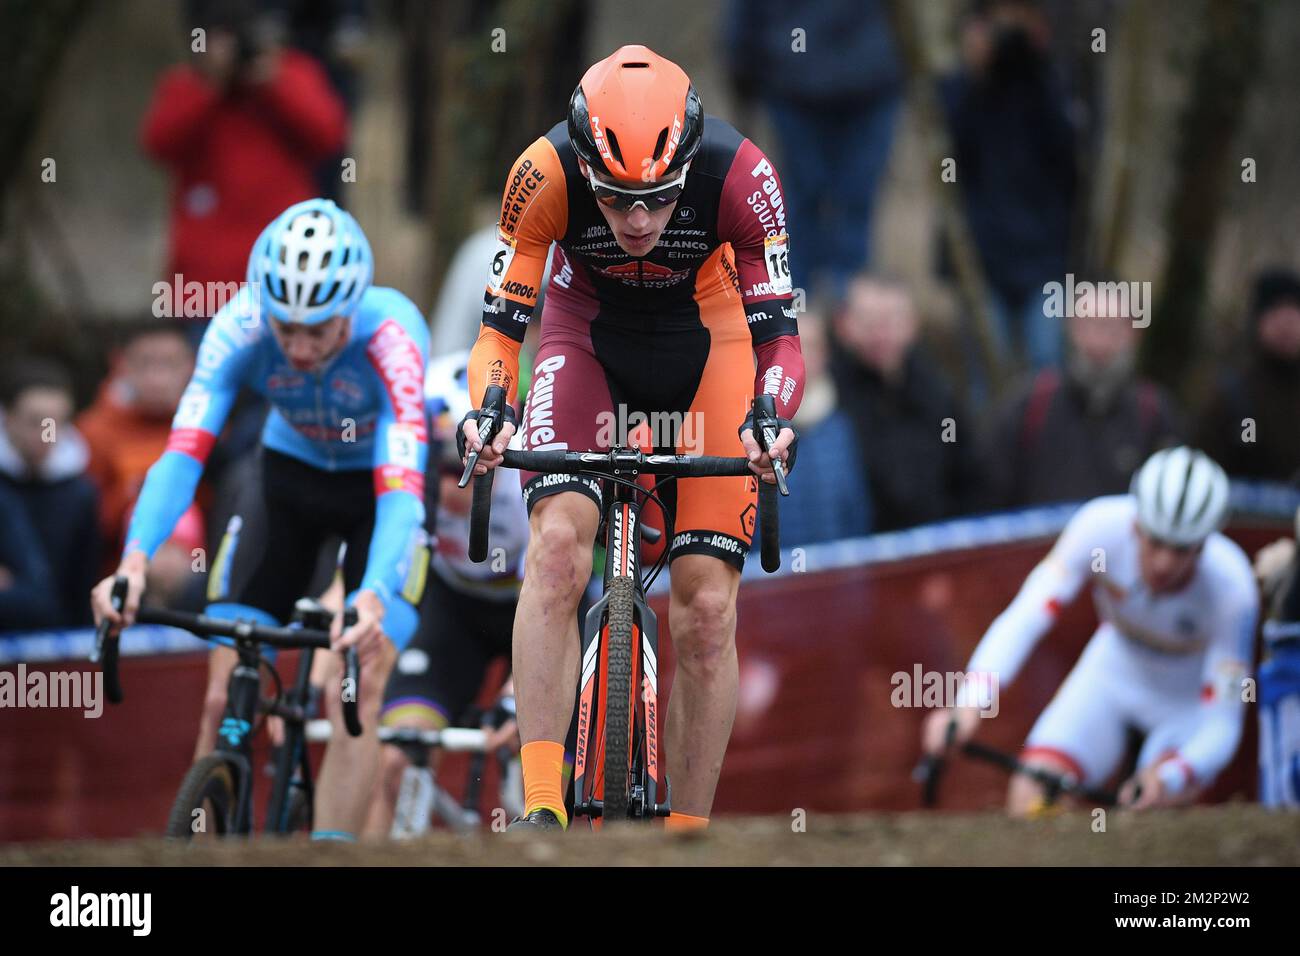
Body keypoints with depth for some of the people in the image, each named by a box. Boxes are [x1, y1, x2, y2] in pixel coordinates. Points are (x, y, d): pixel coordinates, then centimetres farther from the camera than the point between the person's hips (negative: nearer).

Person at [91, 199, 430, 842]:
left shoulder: (390, 335, -37)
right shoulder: (241, 329, -30)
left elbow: (401, 491, -45)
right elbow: (183, 454, -38)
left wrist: (373, 598, -62)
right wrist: (135, 559, -55)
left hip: (378, 481, -3)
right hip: (291, 473, 3)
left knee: (357, 691, -20)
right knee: (224, 700, -9)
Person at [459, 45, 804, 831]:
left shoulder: (740, 176, -31)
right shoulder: (548, 174, -31)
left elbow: (777, 329, -24)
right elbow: (502, 322, -23)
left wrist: (772, 420, -43)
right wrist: (487, 414, -42)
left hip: (705, 340, 0)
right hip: (590, 336, 0)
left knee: (707, 605, -9)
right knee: (559, 539, -27)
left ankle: (689, 834, 3)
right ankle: (541, 811, -29)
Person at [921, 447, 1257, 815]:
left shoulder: (1231, 588, -32)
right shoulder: (1102, 526, -31)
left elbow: (1221, 726, -31)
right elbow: (1023, 619, -35)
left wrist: (1169, 779, -51)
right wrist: (970, 702, -51)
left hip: (1193, 697, -2)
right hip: (1114, 670, 2)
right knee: (1030, 796, -20)